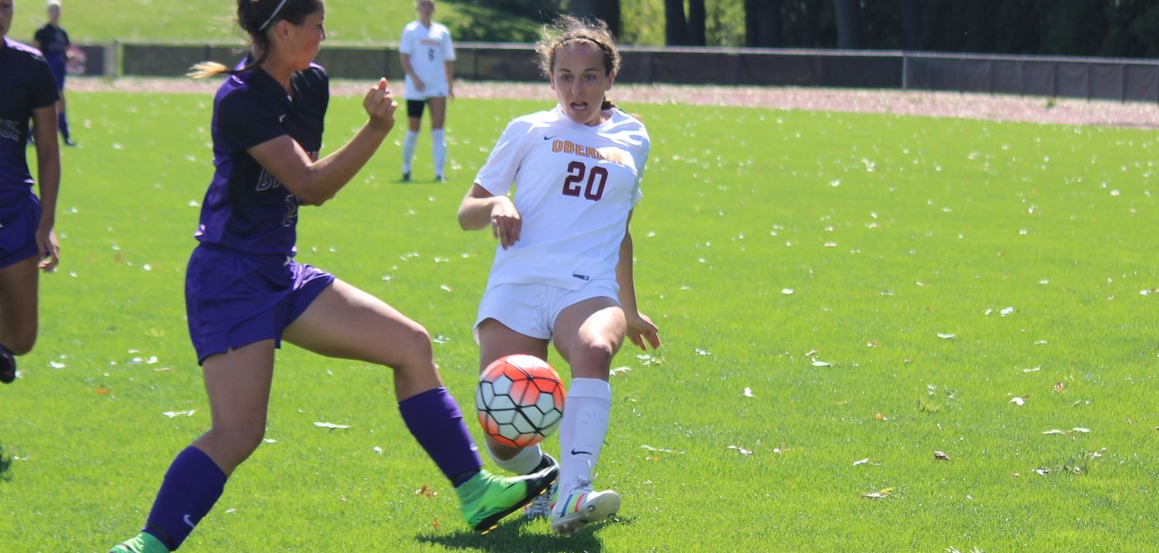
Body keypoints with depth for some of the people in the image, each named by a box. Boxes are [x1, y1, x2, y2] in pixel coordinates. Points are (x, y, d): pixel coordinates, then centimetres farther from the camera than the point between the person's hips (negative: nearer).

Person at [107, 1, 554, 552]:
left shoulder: (311, 84, 8)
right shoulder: (239, 100, -18)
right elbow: (310, 184, -24)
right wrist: (377, 128, -29)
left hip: (281, 274, 9)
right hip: (228, 282, -9)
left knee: (411, 345, 6)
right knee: (236, 434, -18)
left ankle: (475, 492, 11)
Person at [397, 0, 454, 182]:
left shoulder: (442, 32, 11)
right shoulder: (411, 30, 0)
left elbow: (448, 60, 15)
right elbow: (404, 56, -6)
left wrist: (450, 83, 6)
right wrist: (414, 78, -18)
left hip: (438, 86, 2)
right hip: (416, 87, -2)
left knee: (438, 127, -10)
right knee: (413, 129, 5)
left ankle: (439, 172, -12)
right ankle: (406, 169, 22)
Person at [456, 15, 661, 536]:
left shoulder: (632, 139, 18)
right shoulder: (528, 131, 12)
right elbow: (466, 213, 14)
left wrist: (629, 309, 33)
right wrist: (495, 206, -9)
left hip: (589, 288, 0)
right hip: (516, 284, 0)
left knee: (593, 350, -38)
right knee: (504, 443, -13)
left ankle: (572, 495, -46)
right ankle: (542, 477, 23)